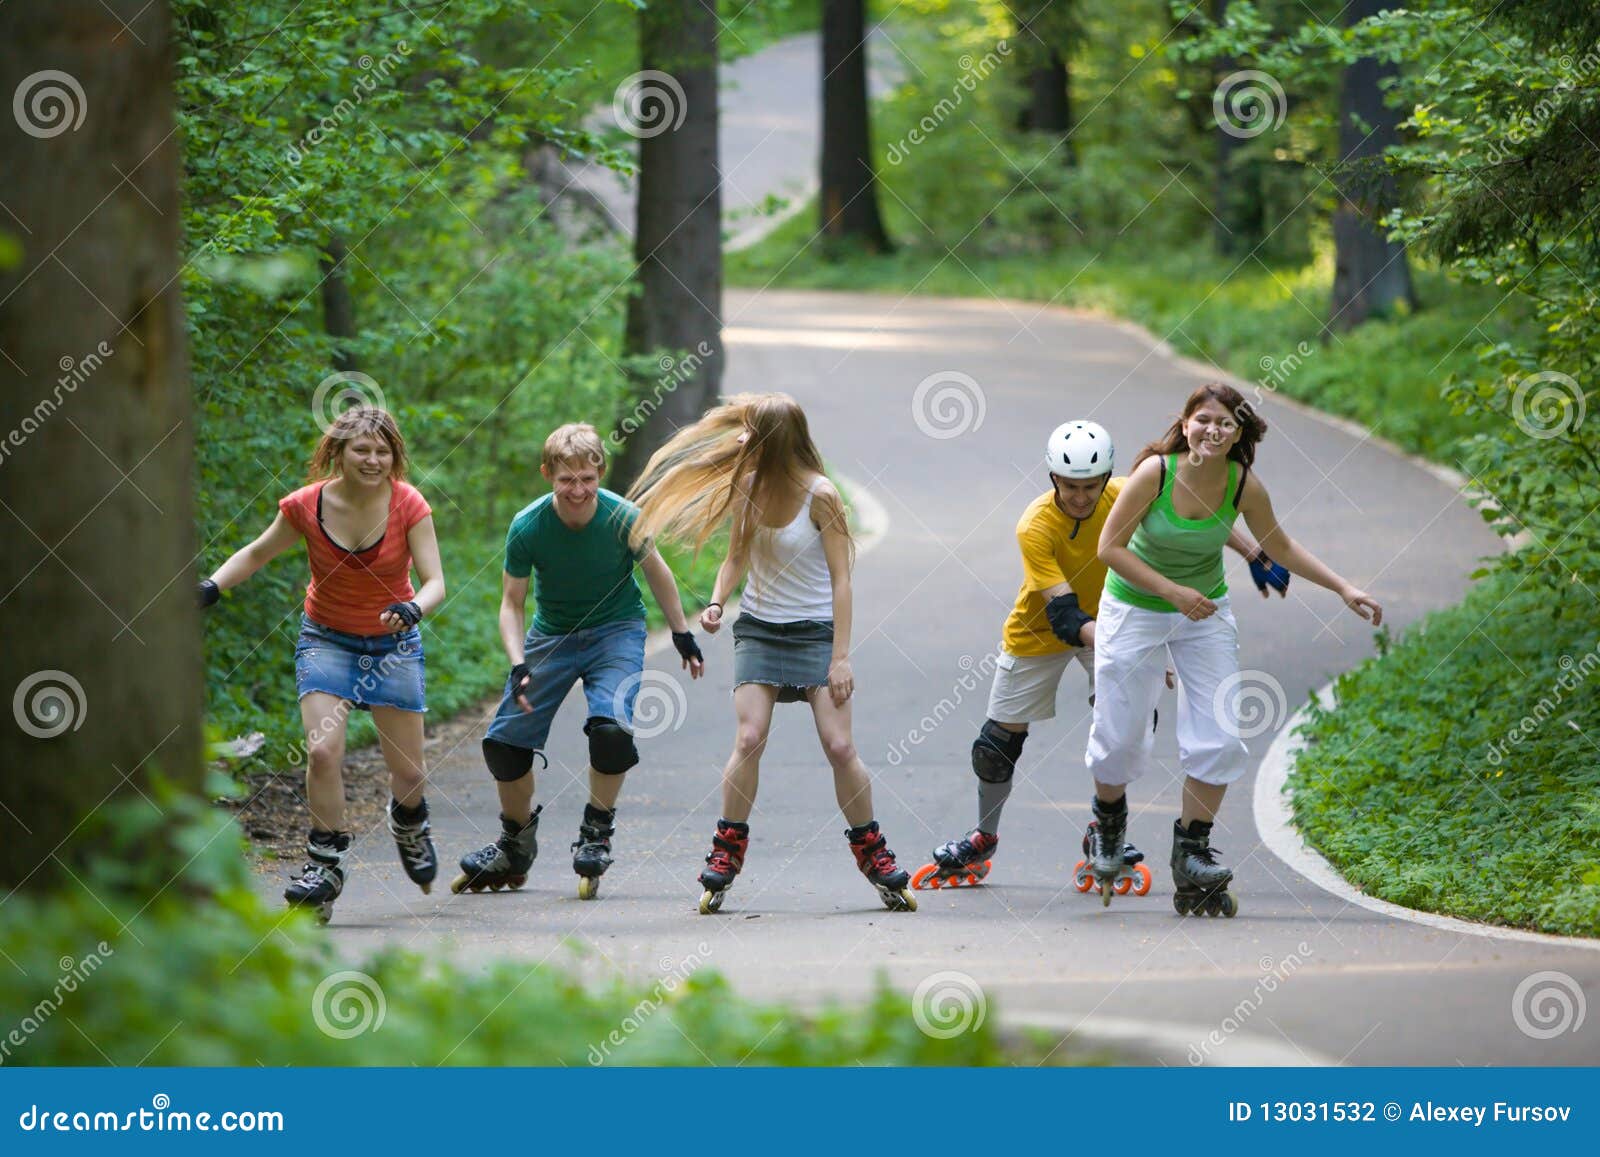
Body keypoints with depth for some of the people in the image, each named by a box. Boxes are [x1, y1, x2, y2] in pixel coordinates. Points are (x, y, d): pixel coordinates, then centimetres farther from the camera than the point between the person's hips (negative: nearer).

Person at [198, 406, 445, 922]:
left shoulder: (409, 506, -16)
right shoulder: (307, 506, -14)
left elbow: (435, 582, -18)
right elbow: (257, 553, 3)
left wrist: (413, 608, -40)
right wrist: (211, 587, -11)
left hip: (393, 644, 0)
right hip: (325, 641, 0)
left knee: (408, 771, 3)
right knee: (322, 750, -22)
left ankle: (408, 822, 39)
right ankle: (325, 865, -8)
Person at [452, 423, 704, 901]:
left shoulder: (623, 518, -20)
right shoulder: (527, 526, -20)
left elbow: (656, 571, 0)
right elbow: (512, 602, -8)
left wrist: (682, 635, 8)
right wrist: (519, 667, -21)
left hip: (617, 631, -2)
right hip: (552, 635, 2)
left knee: (611, 726, -27)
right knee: (504, 739, -2)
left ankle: (597, 831, -4)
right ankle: (516, 848, 23)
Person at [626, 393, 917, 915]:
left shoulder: (820, 496, -14)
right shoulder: (748, 488, 1)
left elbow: (841, 579, -11)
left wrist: (840, 657, -14)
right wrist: (716, 602, -5)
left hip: (815, 630, -4)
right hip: (759, 630, 4)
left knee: (839, 745, -9)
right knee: (749, 739, -12)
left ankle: (874, 856, 6)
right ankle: (725, 855, -4)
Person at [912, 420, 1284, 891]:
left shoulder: (1126, 497, -23)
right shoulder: (1035, 528, -33)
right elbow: (1064, 617, -39)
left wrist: (1255, 556, -8)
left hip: (1106, 621, 2)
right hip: (1039, 632, -2)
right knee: (999, 742, 6)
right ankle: (983, 839, 32)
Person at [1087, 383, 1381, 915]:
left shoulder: (1245, 485, -16)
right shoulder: (1155, 472, -25)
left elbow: (1279, 546, 2)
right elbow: (1109, 547, -19)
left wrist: (1343, 587, -4)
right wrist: (1173, 592, -26)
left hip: (1206, 612, 3)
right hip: (1136, 607, -3)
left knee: (1218, 741, -6)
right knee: (1120, 738, 2)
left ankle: (1192, 853, 9)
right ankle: (1108, 817, 34)